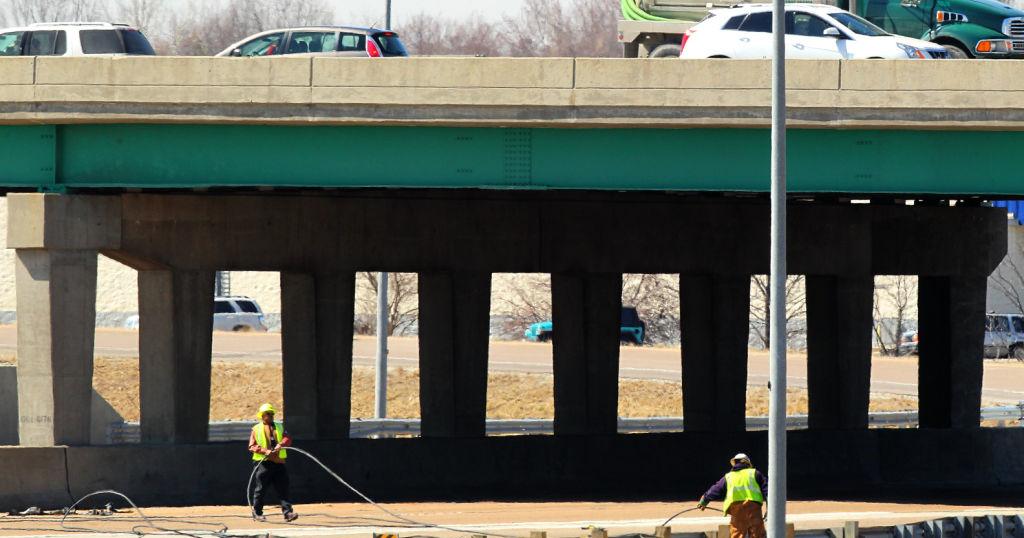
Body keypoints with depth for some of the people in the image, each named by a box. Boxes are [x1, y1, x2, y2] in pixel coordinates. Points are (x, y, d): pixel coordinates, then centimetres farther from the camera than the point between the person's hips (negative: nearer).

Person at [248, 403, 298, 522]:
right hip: (264, 462, -3)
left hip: (278, 462, 3)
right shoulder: (256, 429, 7)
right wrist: (264, 451, -17)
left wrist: (281, 444, -19)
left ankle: (287, 512, -11)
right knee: (261, 489, 4)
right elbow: (252, 446, -2)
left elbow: (287, 439, 2)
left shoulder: (279, 427, 17)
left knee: (283, 488, -5)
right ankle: (257, 512, 17)